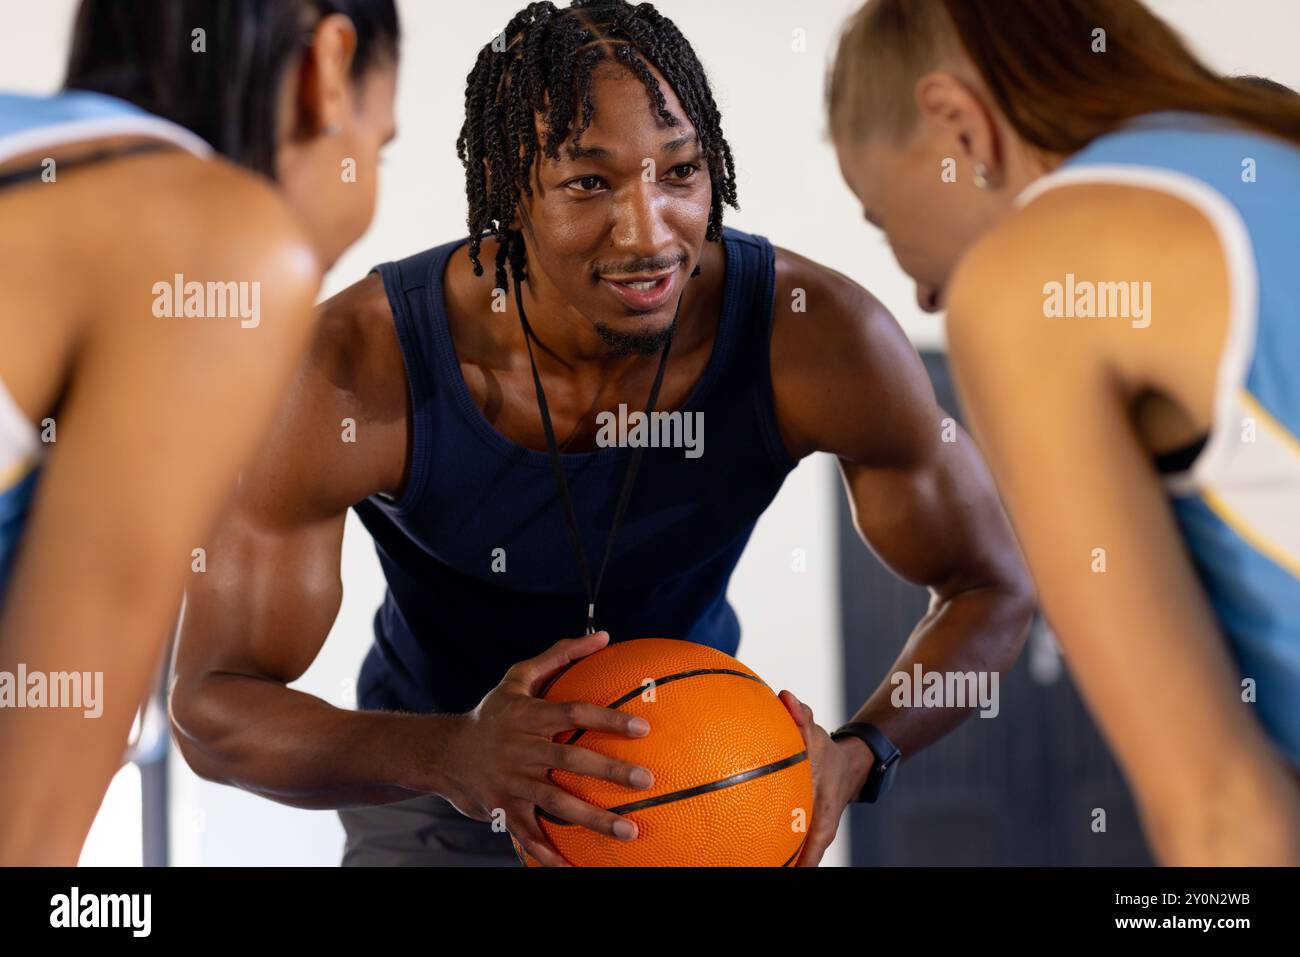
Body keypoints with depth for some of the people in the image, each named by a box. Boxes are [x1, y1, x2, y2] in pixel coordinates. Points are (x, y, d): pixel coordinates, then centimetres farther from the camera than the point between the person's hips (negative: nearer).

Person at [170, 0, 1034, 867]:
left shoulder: (817, 338, -24)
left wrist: (859, 755, -28)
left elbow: (992, 587, -9)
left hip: (696, 778, 2)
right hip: (435, 787, -2)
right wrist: (451, 756, -43)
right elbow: (212, 705, -25)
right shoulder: (360, 368, -28)